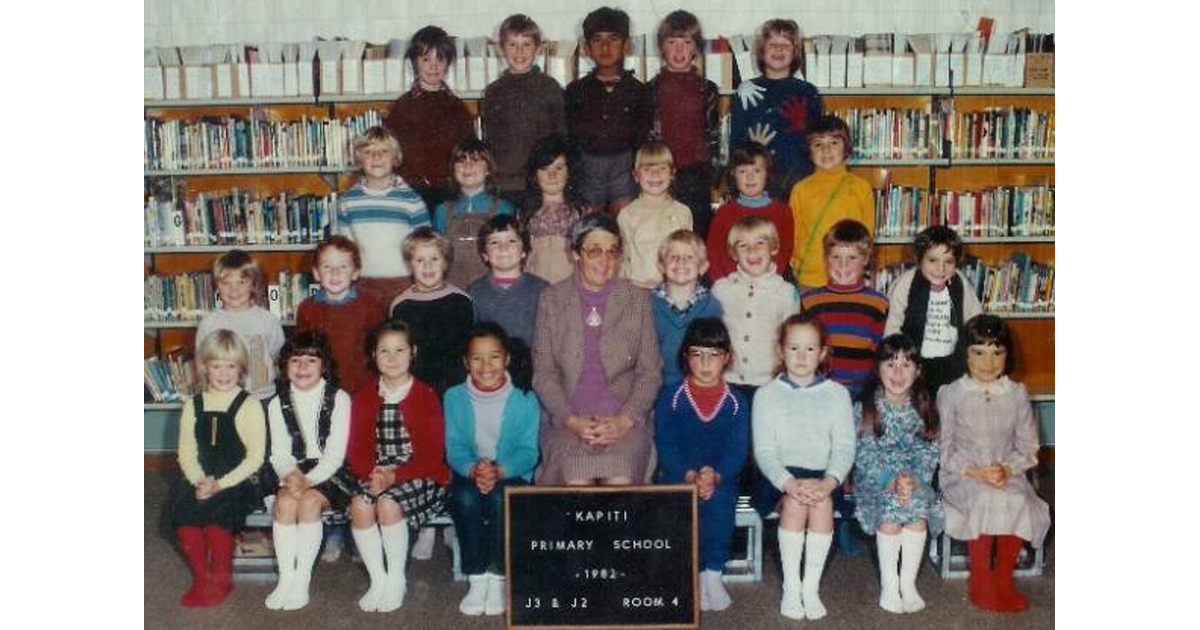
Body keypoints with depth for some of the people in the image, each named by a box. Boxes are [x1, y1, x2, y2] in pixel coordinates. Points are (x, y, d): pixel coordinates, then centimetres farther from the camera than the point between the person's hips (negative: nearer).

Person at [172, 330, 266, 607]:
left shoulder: (248, 405, -4)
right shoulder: (193, 405, 9)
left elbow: (255, 457, -9)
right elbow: (186, 452, 4)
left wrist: (220, 485, -17)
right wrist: (199, 481, -15)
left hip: (237, 482, -4)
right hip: (201, 481, 4)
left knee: (214, 514, -29)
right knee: (181, 511, -22)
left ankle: (222, 578, -3)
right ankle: (201, 576, 0)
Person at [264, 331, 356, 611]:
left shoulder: (339, 399, -5)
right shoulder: (278, 404, 7)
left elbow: (335, 452, -10)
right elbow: (279, 453, 2)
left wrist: (309, 480, -23)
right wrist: (291, 475, -20)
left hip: (330, 472, -3)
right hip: (295, 471, 3)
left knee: (310, 500, -29)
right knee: (285, 500, -26)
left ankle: (302, 581, -20)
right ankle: (285, 578, -19)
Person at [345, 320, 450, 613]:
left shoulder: (426, 397, -3)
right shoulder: (363, 399, 9)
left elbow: (433, 454, -8)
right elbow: (356, 450, 6)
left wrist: (395, 476, -19)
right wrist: (372, 473, -16)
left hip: (420, 477, -3)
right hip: (376, 476, 3)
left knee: (388, 504, -31)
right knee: (359, 505, -27)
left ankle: (397, 579, -10)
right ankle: (378, 579, -11)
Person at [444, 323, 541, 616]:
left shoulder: (525, 400, -4)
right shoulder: (455, 397, 2)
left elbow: (528, 451, -9)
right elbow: (454, 448, -4)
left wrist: (498, 471, -28)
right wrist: (473, 470, -26)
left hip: (511, 475, -1)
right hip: (468, 475, 1)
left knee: (501, 498, -33)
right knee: (466, 498, -32)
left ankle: (498, 579, -16)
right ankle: (476, 580, -16)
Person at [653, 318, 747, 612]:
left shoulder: (736, 402, 5)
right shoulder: (671, 397, 2)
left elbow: (737, 451, -3)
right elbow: (665, 447, -6)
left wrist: (714, 477, -22)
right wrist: (691, 477, -21)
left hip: (721, 478, 1)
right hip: (679, 475, 0)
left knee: (719, 501, -30)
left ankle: (713, 573, -15)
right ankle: (695, 575, -16)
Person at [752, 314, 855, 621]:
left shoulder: (837, 394, 9)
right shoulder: (767, 395, 6)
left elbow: (844, 448, -1)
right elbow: (764, 451, -4)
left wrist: (827, 483, -21)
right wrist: (790, 484, -23)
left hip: (822, 477, 1)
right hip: (779, 478, -1)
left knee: (822, 502, -30)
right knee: (794, 502, -31)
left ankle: (811, 587, -16)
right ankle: (790, 586, -16)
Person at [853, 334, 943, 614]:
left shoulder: (923, 408, 2)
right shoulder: (865, 408, -6)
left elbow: (928, 453, -2)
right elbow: (865, 455, -10)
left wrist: (913, 479, -20)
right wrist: (891, 480, -24)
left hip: (915, 479, 2)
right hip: (876, 480, -2)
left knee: (919, 508, -25)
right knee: (891, 508, -28)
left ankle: (908, 583, -10)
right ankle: (888, 584, -13)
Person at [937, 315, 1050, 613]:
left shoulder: (1017, 394, 7)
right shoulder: (951, 395, 0)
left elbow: (1028, 447, 6)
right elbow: (942, 448, -2)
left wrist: (1008, 469, -14)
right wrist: (974, 471, -17)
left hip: (1007, 475, 2)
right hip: (961, 476, -2)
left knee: (1019, 501, -28)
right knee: (986, 499, -32)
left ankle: (1003, 579, -6)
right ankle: (980, 581, -14)